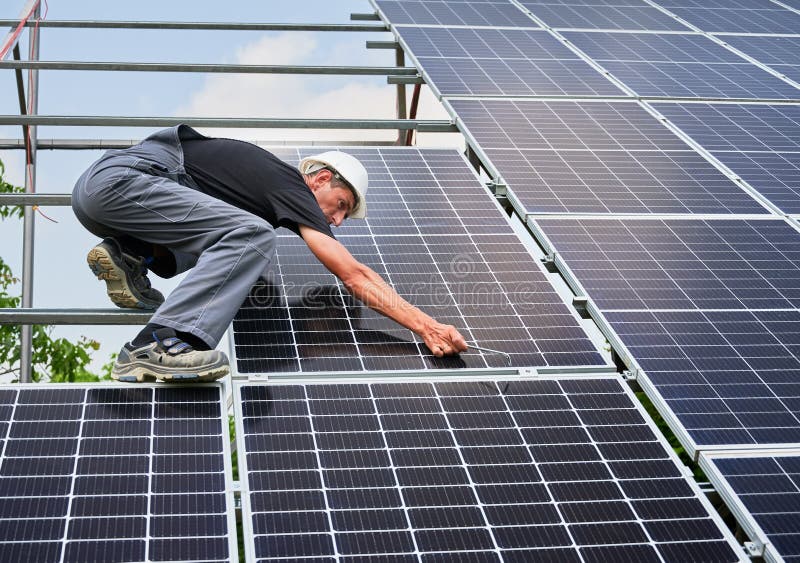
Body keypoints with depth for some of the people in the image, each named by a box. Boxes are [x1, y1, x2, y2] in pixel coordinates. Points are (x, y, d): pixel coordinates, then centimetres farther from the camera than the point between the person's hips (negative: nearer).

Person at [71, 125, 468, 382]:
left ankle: (127, 254, 4)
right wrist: (426, 326, -14)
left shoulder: (269, 171, 22)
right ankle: (156, 346, -35)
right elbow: (354, 275, -10)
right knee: (252, 236, -22)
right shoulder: (292, 188, -3)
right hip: (118, 182, -10)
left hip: (93, 185, 10)